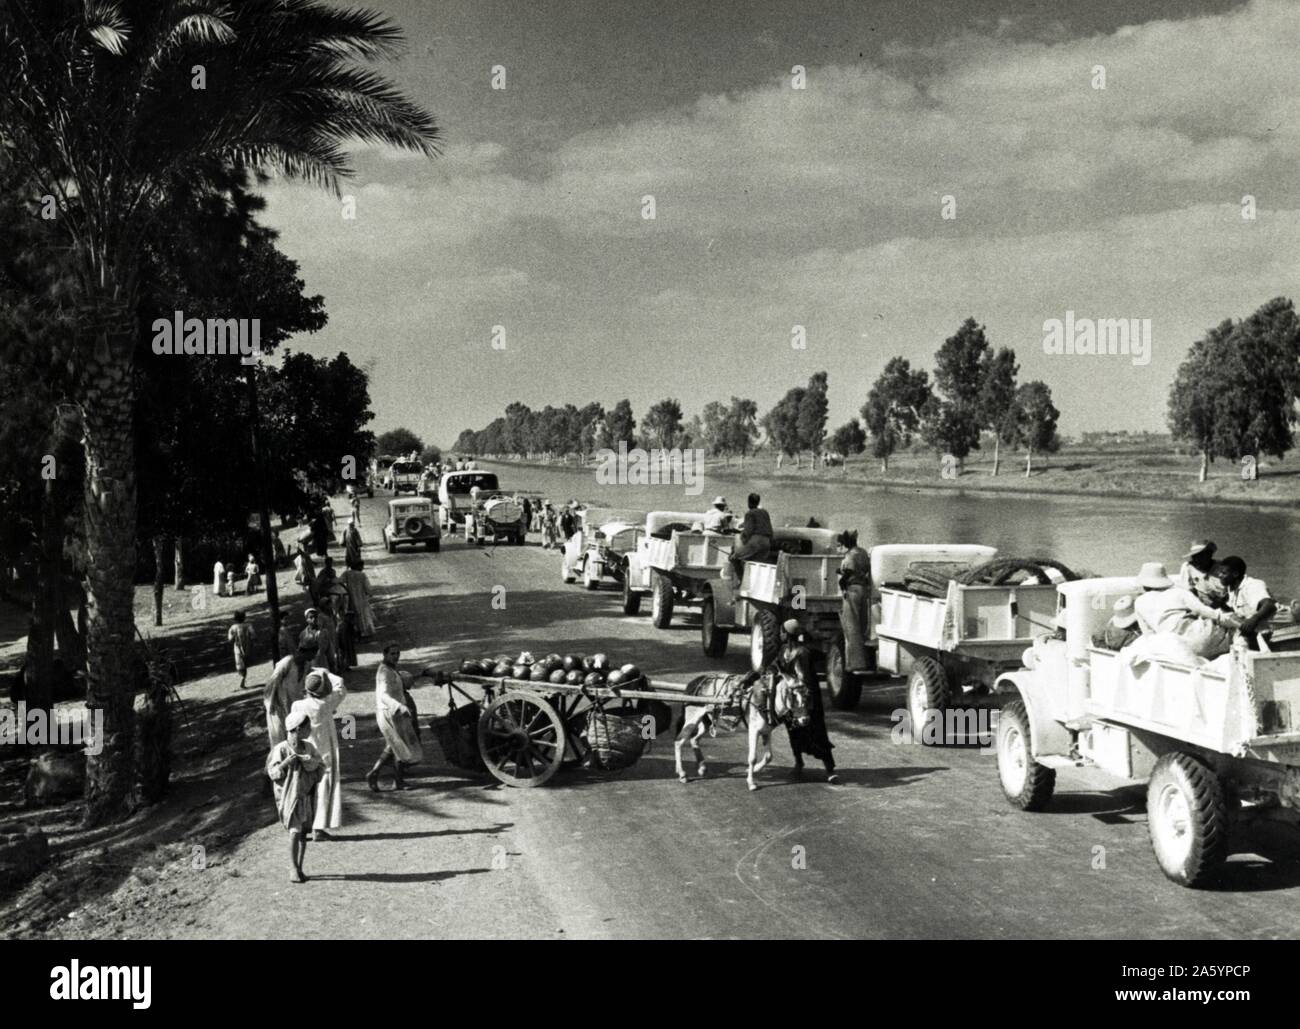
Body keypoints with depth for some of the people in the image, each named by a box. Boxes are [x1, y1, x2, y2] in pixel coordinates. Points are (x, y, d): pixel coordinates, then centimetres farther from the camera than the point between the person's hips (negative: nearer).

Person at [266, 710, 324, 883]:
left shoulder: (309, 747, 3)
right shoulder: (281, 749, -11)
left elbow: (320, 766, 12)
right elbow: (272, 773, -10)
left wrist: (316, 770, -9)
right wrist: (285, 763, -25)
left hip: (307, 795, 5)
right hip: (290, 795, -5)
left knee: (303, 832, 8)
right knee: (294, 831, -11)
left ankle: (299, 868, 16)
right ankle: (293, 869, -4)